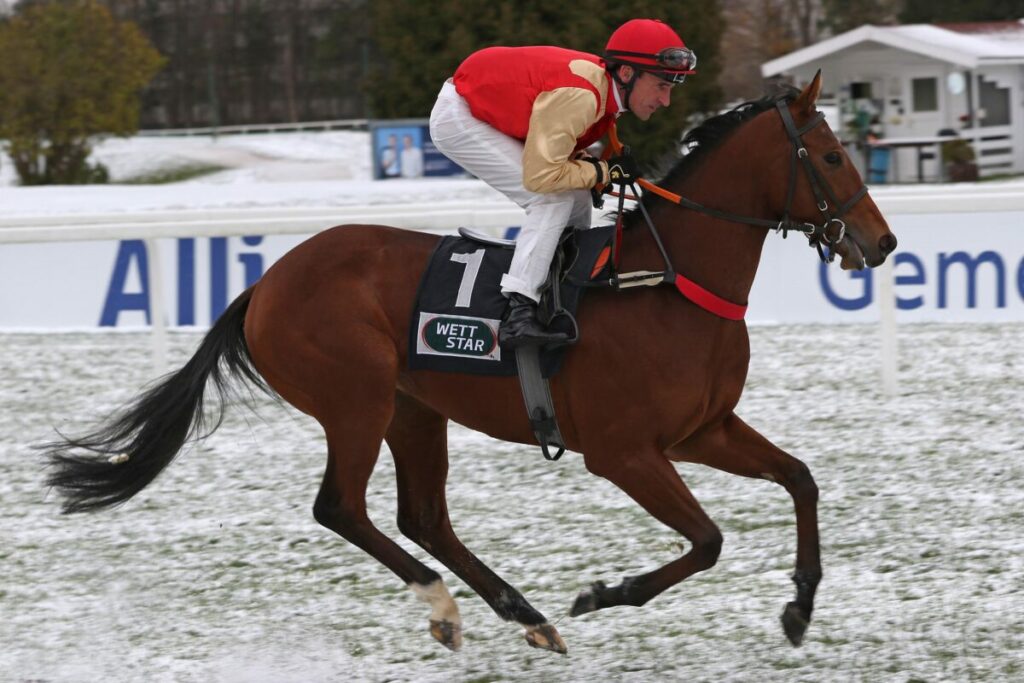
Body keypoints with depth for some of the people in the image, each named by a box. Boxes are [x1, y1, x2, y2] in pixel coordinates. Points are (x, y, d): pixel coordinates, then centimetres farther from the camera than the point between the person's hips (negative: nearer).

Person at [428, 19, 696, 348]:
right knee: (553, 197, -21)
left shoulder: (603, 89, -4)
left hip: (491, 114, 10)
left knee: (575, 199, 10)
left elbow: (556, 144, 10)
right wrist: (605, 171, -23)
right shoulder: (580, 97, -33)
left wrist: (587, 164, -9)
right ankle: (518, 314, -27)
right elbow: (541, 175, -34)